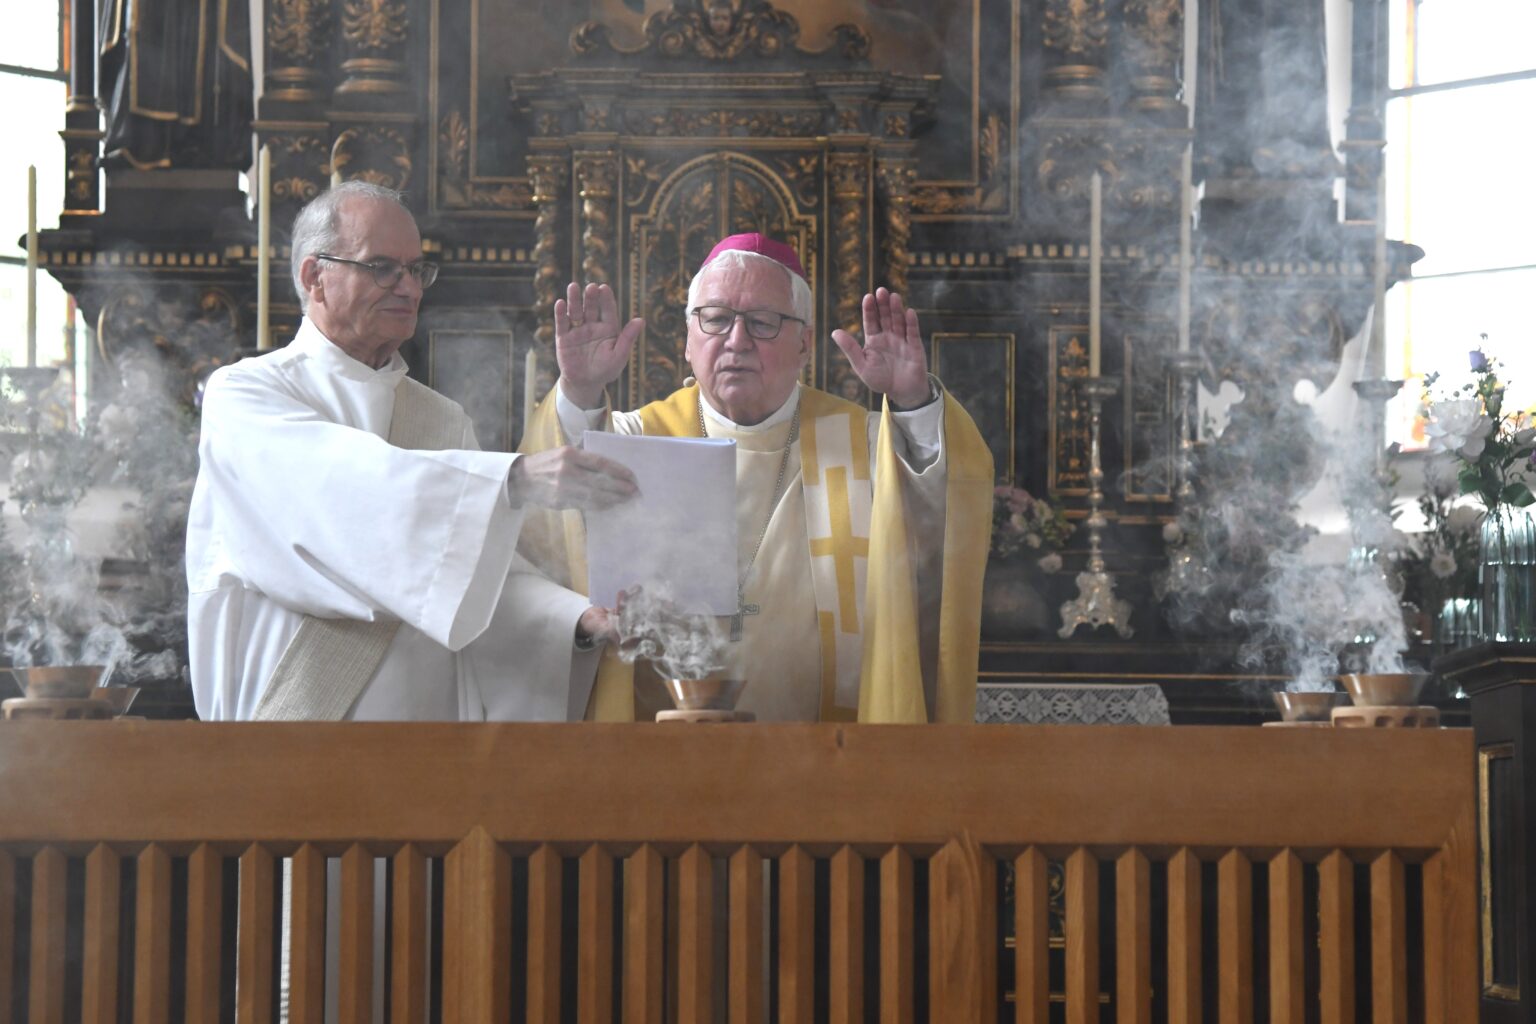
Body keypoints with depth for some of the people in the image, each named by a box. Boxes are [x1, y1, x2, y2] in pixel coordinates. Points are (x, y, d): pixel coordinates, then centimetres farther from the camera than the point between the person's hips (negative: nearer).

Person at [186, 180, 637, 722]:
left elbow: (484, 577, 6)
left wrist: (578, 620, -13)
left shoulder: (443, 419, 16)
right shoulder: (242, 394, 0)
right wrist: (515, 478, -28)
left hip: (430, 707, 5)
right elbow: (345, 487, -18)